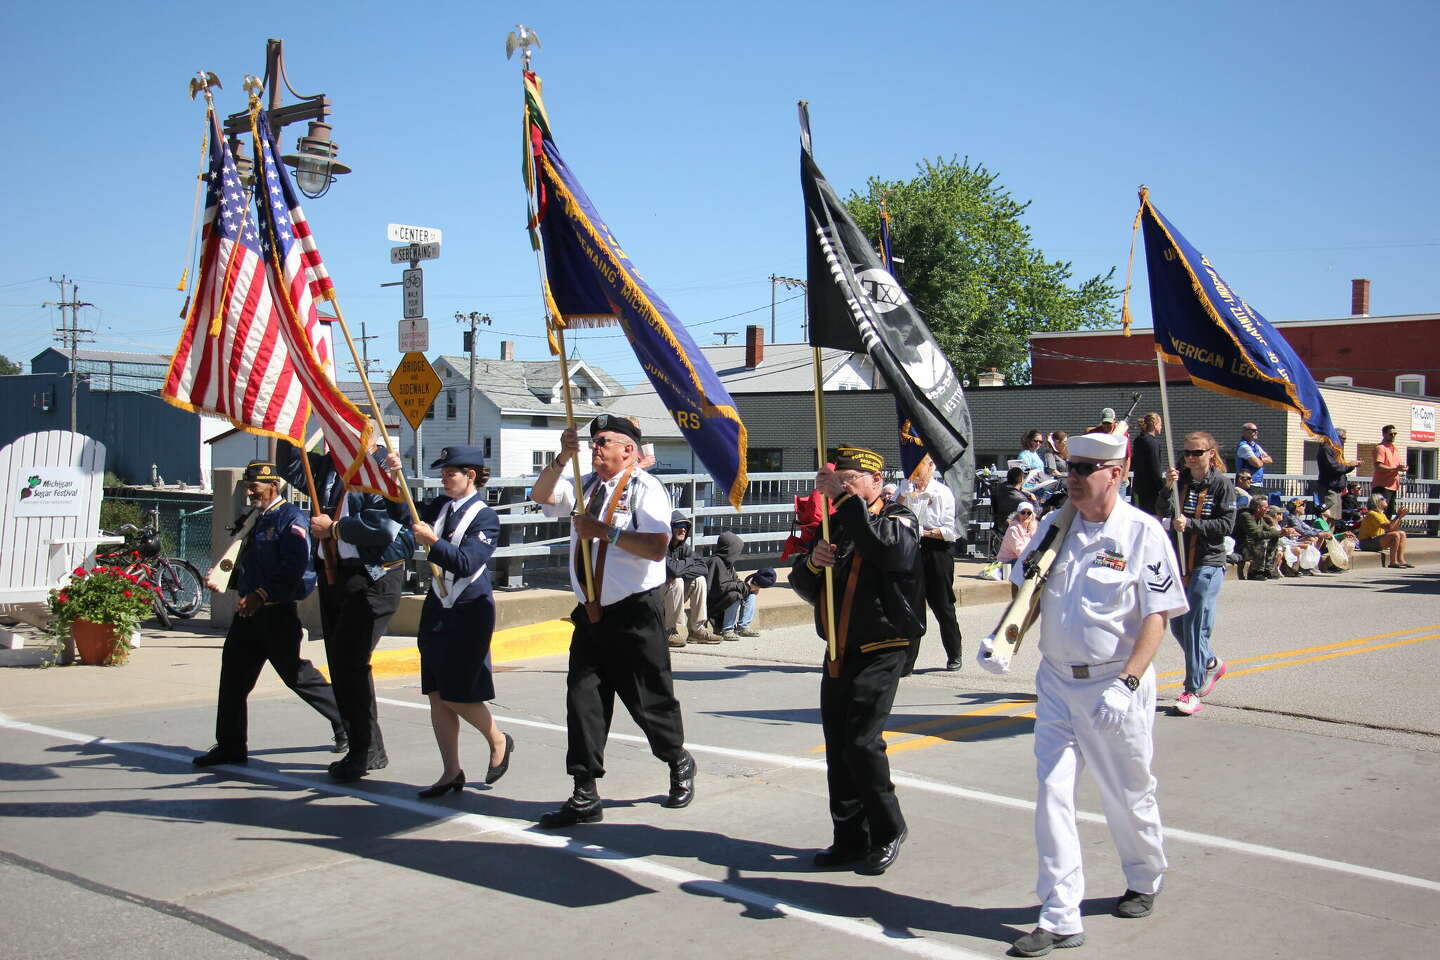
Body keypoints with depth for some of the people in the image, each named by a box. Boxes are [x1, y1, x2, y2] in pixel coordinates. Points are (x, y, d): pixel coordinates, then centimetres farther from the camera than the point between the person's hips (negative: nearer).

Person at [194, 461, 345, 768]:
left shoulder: (291, 519, -11)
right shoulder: (254, 519, 17)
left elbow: (294, 569, -21)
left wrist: (261, 595, -25)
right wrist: (241, 594, 15)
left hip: (277, 612, -8)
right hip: (249, 611, 9)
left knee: (296, 673, -1)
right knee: (234, 675, 5)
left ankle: (347, 722, 16)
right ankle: (230, 746, 12)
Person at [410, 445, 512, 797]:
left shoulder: (486, 517, -11)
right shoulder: (441, 506, 8)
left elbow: (466, 563, -21)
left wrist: (433, 542, -32)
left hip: (469, 611, -7)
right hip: (437, 608, 7)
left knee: (457, 696, -4)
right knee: (437, 695, 6)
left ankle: (499, 741, 22)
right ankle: (451, 773, 15)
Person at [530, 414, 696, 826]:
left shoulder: (645, 488, -9)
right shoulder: (586, 486, 14)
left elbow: (656, 546, -22)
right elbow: (541, 496, 2)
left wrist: (605, 530, -22)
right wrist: (562, 459, -12)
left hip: (634, 615, -6)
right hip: (591, 614, 6)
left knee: (649, 699, 5)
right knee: (583, 699, 1)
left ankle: (679, 764, 33)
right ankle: (585, 797, 7)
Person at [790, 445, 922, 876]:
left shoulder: (900, 519, -4)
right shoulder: (836, 524, 16)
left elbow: (887, 545, -30)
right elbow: (803, 586, 16)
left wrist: (843, 497, -28)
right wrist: (812, 562, -7)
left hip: (879, 653, -7)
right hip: (838, 654, 7)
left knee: (861, 742, -13)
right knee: (838, 748, 7)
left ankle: (887, 832, 5)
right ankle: (850, 838, 18)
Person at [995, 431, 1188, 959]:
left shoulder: (1142, 532, -10)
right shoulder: (1054, 525, 3)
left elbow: (1156, 617, -14)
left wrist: (1127, 684, -24)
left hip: (1116, 682, -4)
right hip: (1057, 680, 4)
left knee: (1127, 794, 11)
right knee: (1052, 792, -2)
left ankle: (1144, 881, 39)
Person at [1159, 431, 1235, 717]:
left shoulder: (1222, 484, -4)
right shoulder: (1180, 480, 7)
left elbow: (1226, 525, -10)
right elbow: (1163, 511, -5)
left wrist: (1191, 524, -18)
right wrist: (1168, 488, -21)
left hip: (1208, 563, -5)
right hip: (1179, 561, 5)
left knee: (1195, 626, -10)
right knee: (1177, 625, 13)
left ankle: (1193, 692, -4)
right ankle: (1211, 664, 38)